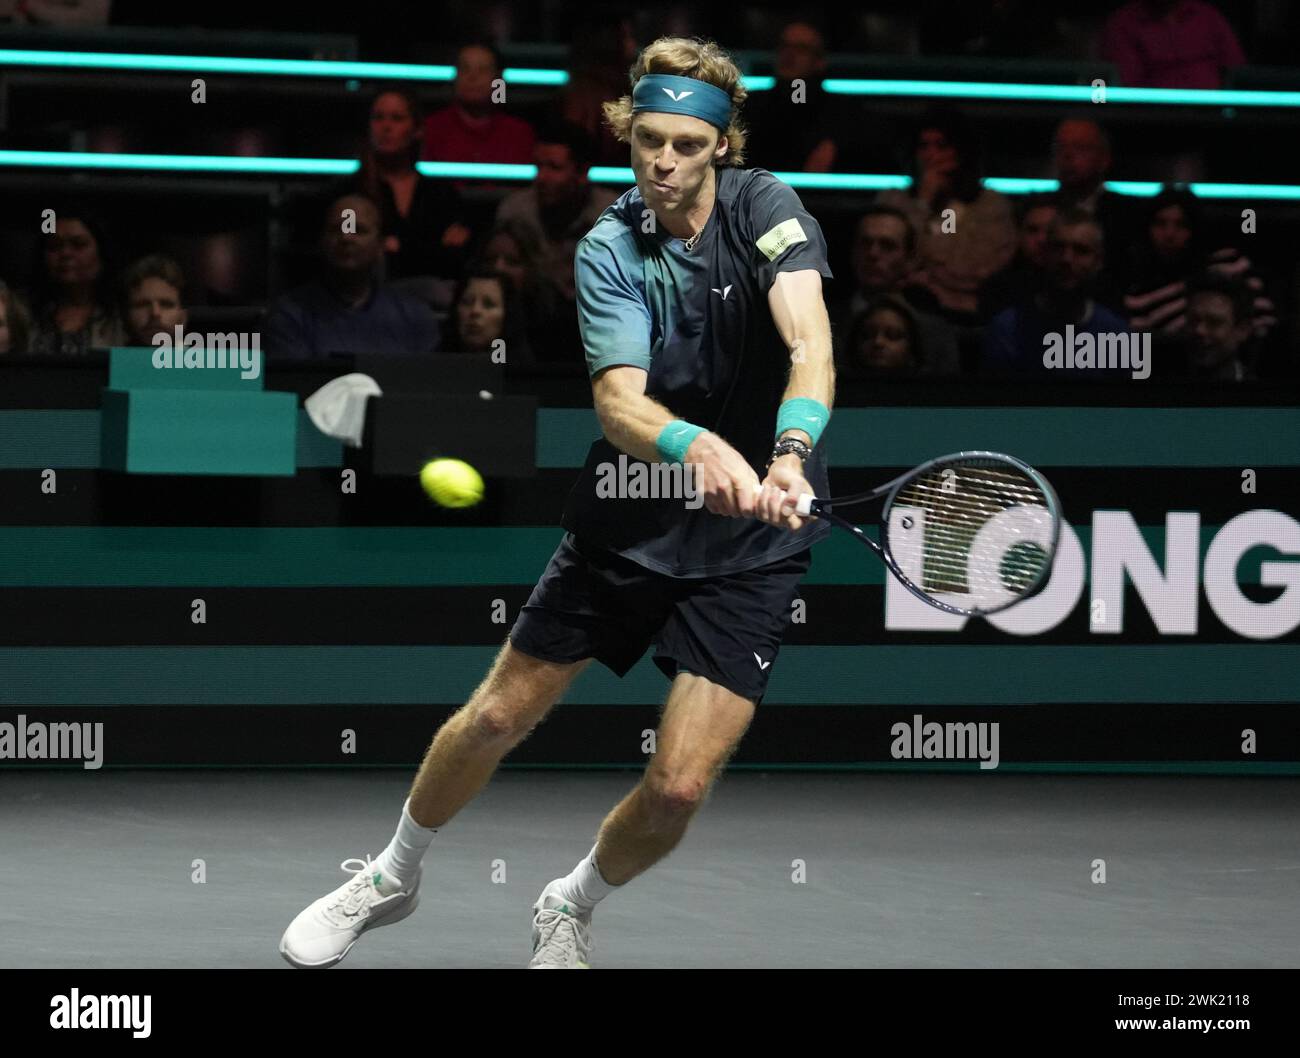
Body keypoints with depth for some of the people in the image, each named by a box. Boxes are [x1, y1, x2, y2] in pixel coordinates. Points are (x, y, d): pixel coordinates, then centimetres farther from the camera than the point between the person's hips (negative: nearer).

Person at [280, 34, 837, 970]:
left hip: (750, 543, -2)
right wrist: (696, 447, -48)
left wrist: (788, 457, -51)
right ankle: (393, 878, 39)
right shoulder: (611, 250, -11)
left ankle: (571, 910, 23)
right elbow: (619, 401, -25)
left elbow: (809, 345, -31)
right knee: (497, 717, 10)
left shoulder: (764, 208, -15)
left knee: (678, 788, -9)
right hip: (626, 526, 2)